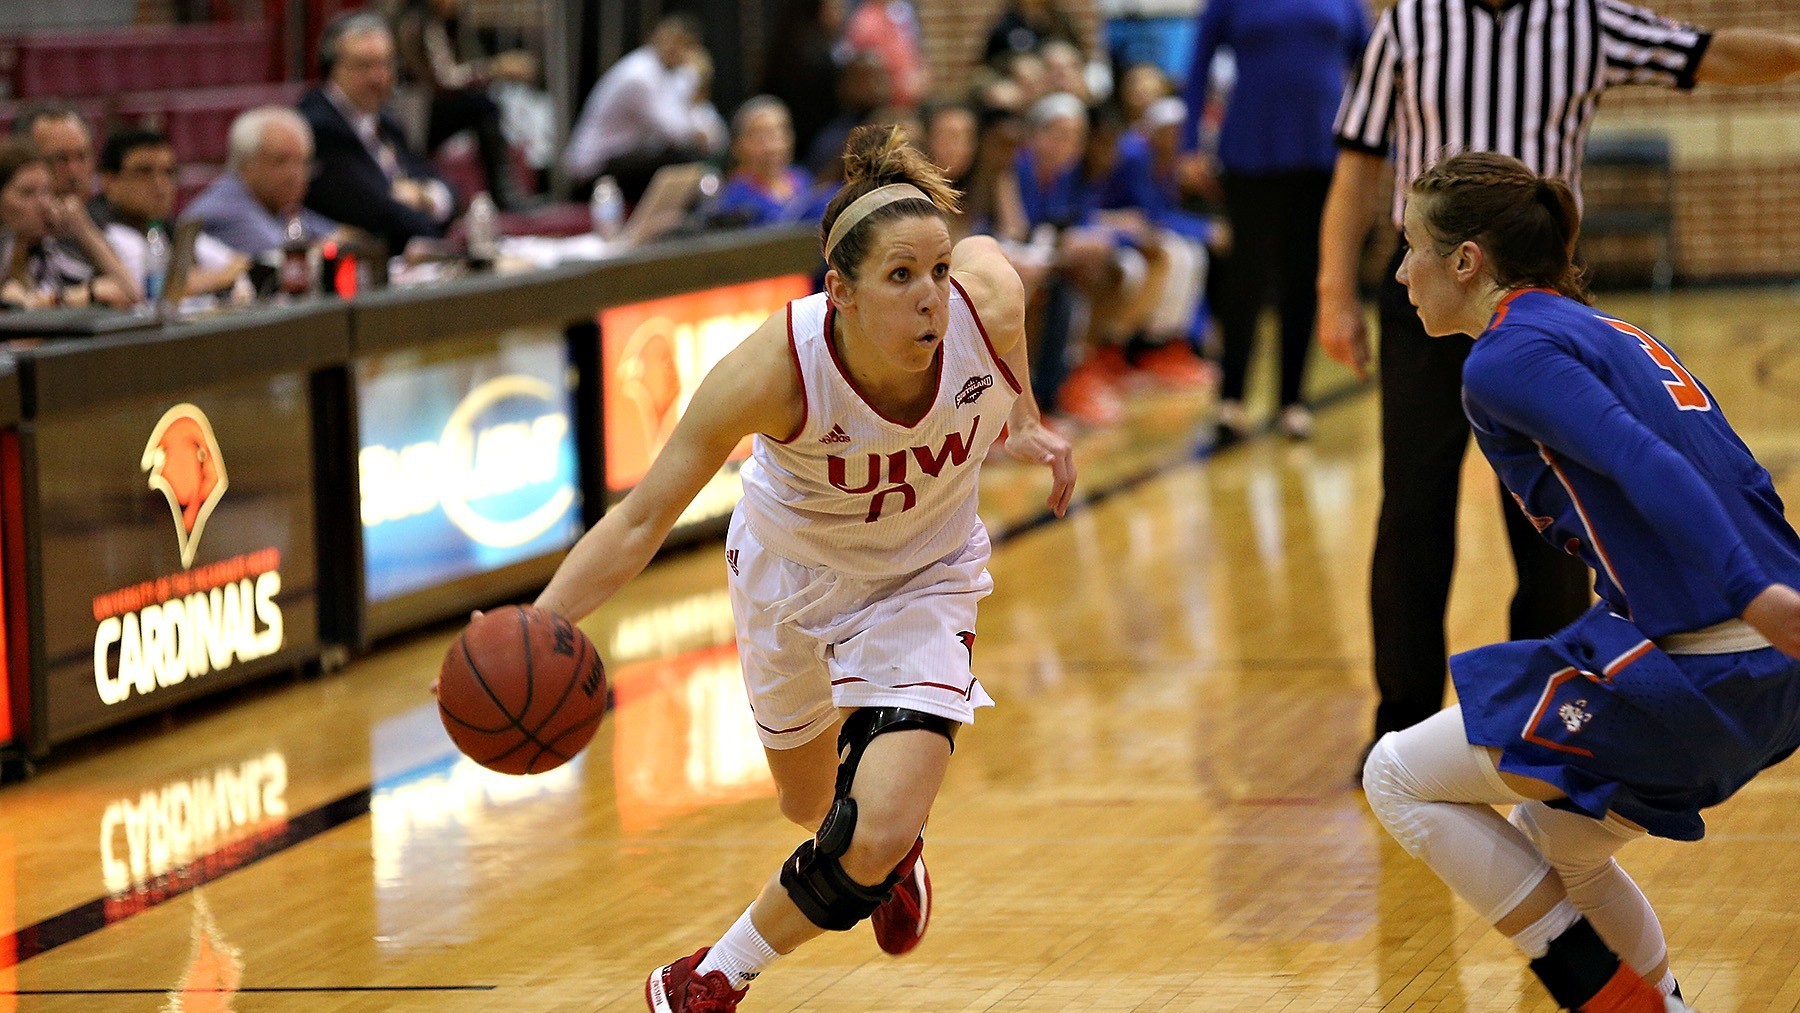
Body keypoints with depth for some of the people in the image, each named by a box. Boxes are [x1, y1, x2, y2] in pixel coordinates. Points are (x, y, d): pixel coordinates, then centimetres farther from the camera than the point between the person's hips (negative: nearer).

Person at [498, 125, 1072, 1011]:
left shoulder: (987, 304, -33)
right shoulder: (779, 366, -38)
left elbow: (979, 254, -5)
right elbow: (641, 519, -31)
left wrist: (1021, 418, 5)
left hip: (923, 576, 0)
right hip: (791, 565, 0)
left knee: (874, 838, -17)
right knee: (812, 804, 24)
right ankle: (892, 846, 63)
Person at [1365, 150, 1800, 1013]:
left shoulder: (1507, 358, -7)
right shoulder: (1608, 334, 20)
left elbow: (1646, 466, -23)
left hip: (1691, 672, -9)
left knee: (1400, 779, 5)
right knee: (1553, 851, 27)